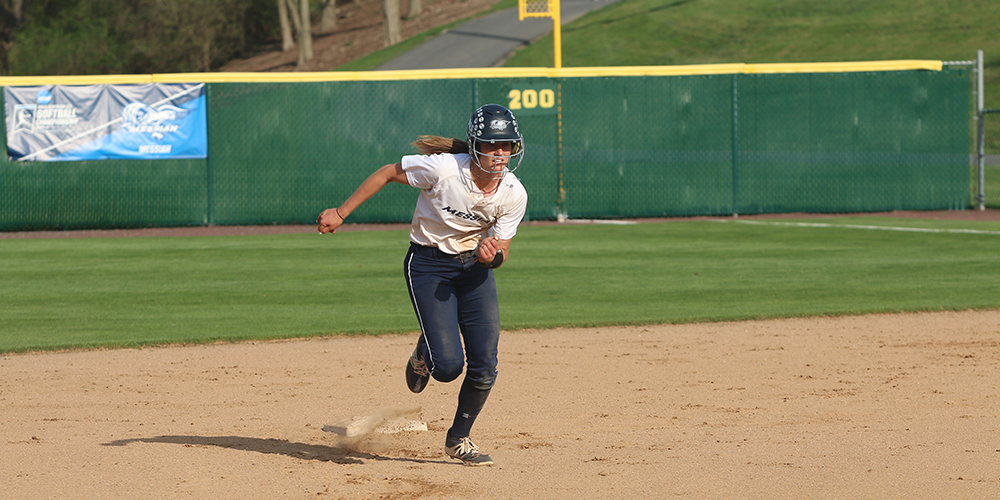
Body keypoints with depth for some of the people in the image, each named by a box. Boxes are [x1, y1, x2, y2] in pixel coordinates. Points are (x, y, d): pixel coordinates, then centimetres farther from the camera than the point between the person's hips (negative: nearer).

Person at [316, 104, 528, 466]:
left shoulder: (514, 195, -14)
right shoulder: (444, 168, -26)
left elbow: (502, 251, -4)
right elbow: (388, 173, -12)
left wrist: (491, 255, -29)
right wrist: (341, 213, -9)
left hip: (474, 266, 4)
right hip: (428, 264, -4)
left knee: (485, 367, -3)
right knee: (448, 365, -16)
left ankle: (459, 439, 21)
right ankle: (424, 354, 22)